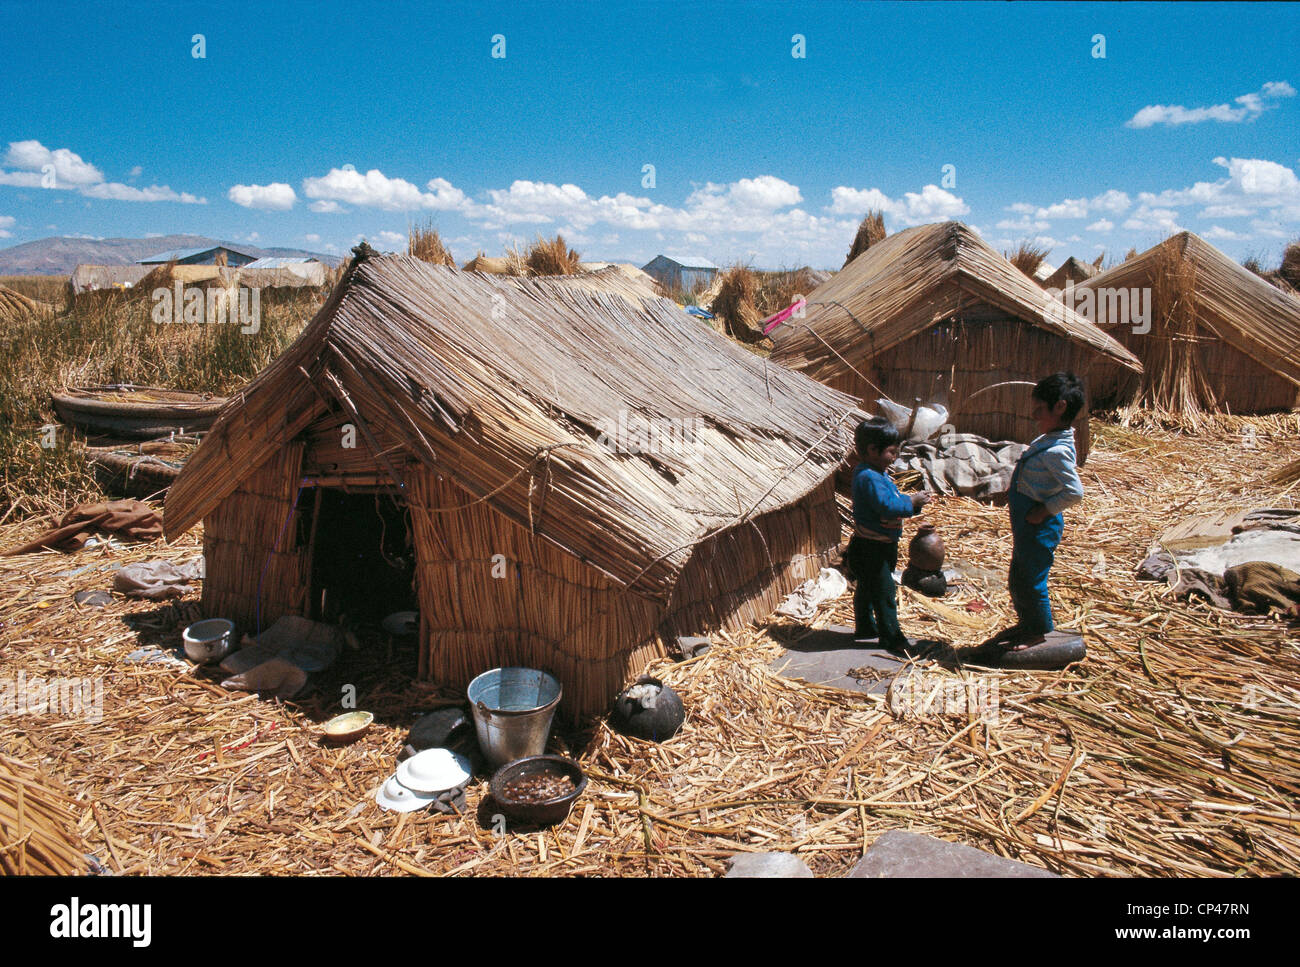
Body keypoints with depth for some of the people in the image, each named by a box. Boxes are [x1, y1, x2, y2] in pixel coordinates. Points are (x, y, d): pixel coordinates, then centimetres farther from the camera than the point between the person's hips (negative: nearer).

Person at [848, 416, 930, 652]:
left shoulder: (877, 474, 11)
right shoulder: (869, 478, -24)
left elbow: (892, 501, 18)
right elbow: (887, 507, -32)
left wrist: (913, 502, 3)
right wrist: (911, 503, -20)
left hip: (880, 546, 11)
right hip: (870, 548, -11)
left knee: (866, 587, 21)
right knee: (884, 591, -3)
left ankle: (865, 627, 34)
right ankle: (891, 637, 7)